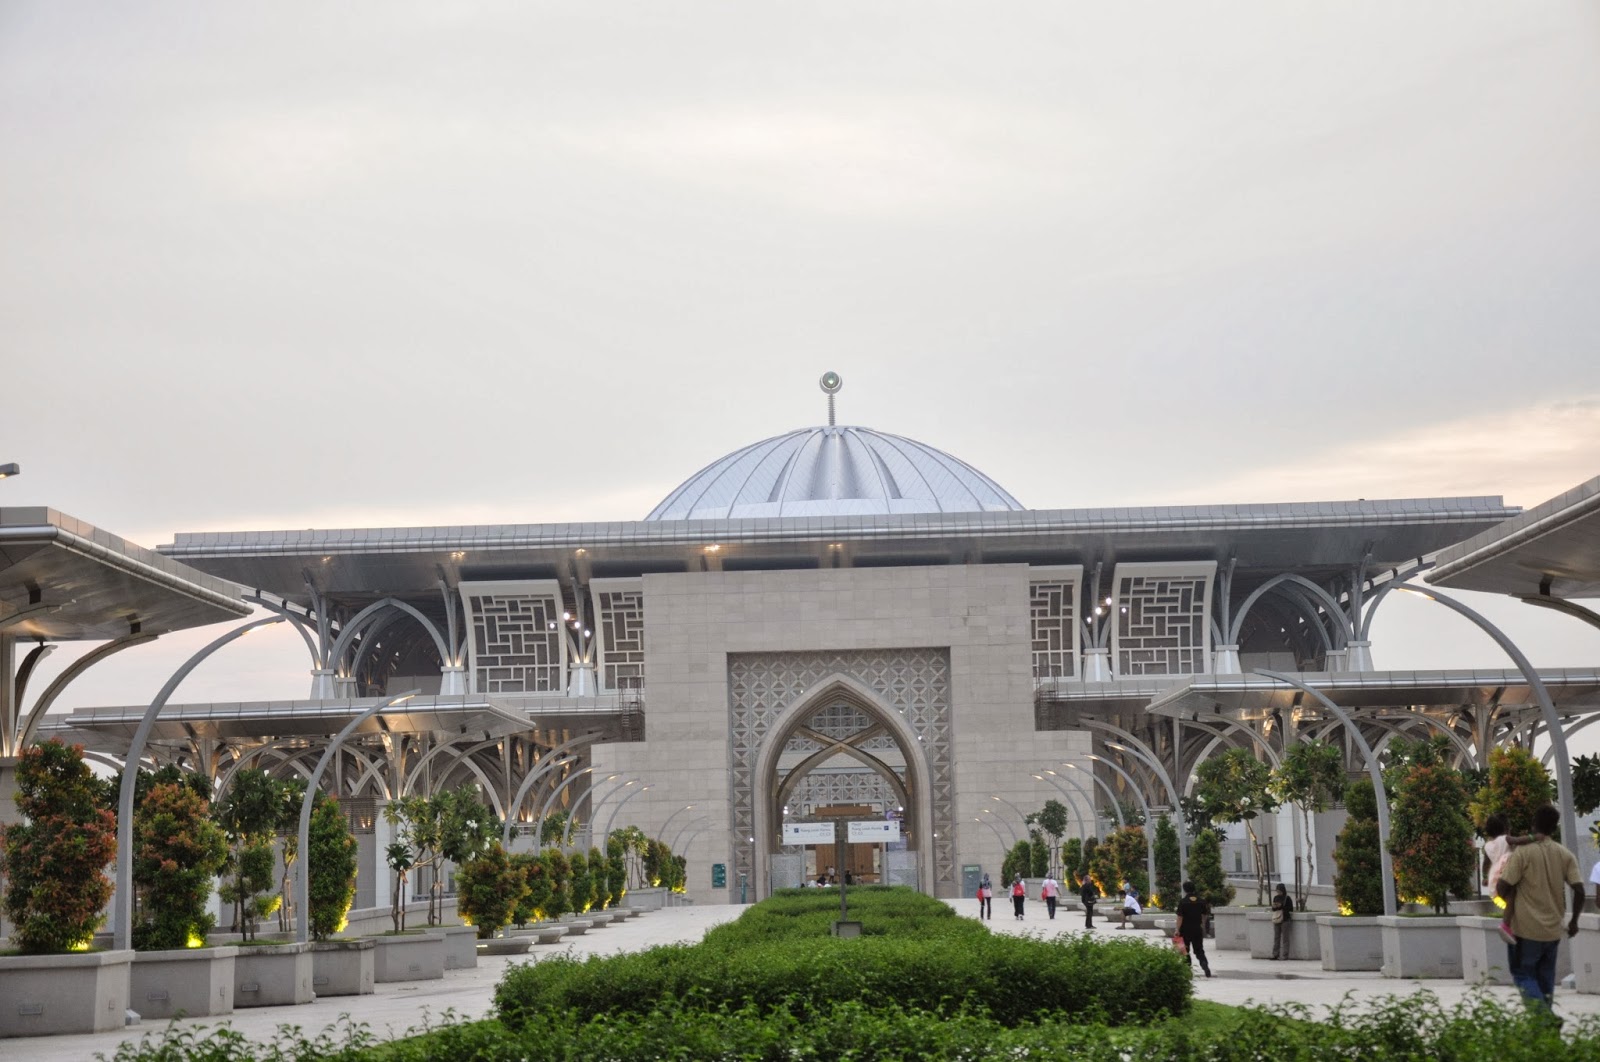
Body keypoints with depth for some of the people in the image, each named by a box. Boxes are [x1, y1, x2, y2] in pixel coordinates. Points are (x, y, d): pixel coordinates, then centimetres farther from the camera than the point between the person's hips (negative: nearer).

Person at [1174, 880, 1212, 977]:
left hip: (1185, 930, -3)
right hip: (1197, 929, 3)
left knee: (1185, 951, 11)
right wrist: (1203, 927, 23)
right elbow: (1204, 916, 10)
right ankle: (1205, 966, -13)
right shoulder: (1201, 901, 2)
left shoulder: (1182, 902, -11)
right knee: (1199, 951, 8)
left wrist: (1178, 930, -11)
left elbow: (1180, 917, -14)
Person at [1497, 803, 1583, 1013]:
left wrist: (1511, 902, 9)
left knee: (1523, 974, 3)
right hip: (1553, 929, 4)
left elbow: (1503, 887, -13)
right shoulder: (1565, 854, 2)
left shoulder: (1522, 852, -11)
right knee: (1545, 977, 16)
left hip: (1526, 928, -4)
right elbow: (1579, 891, -4)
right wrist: (1574, 921, 10)